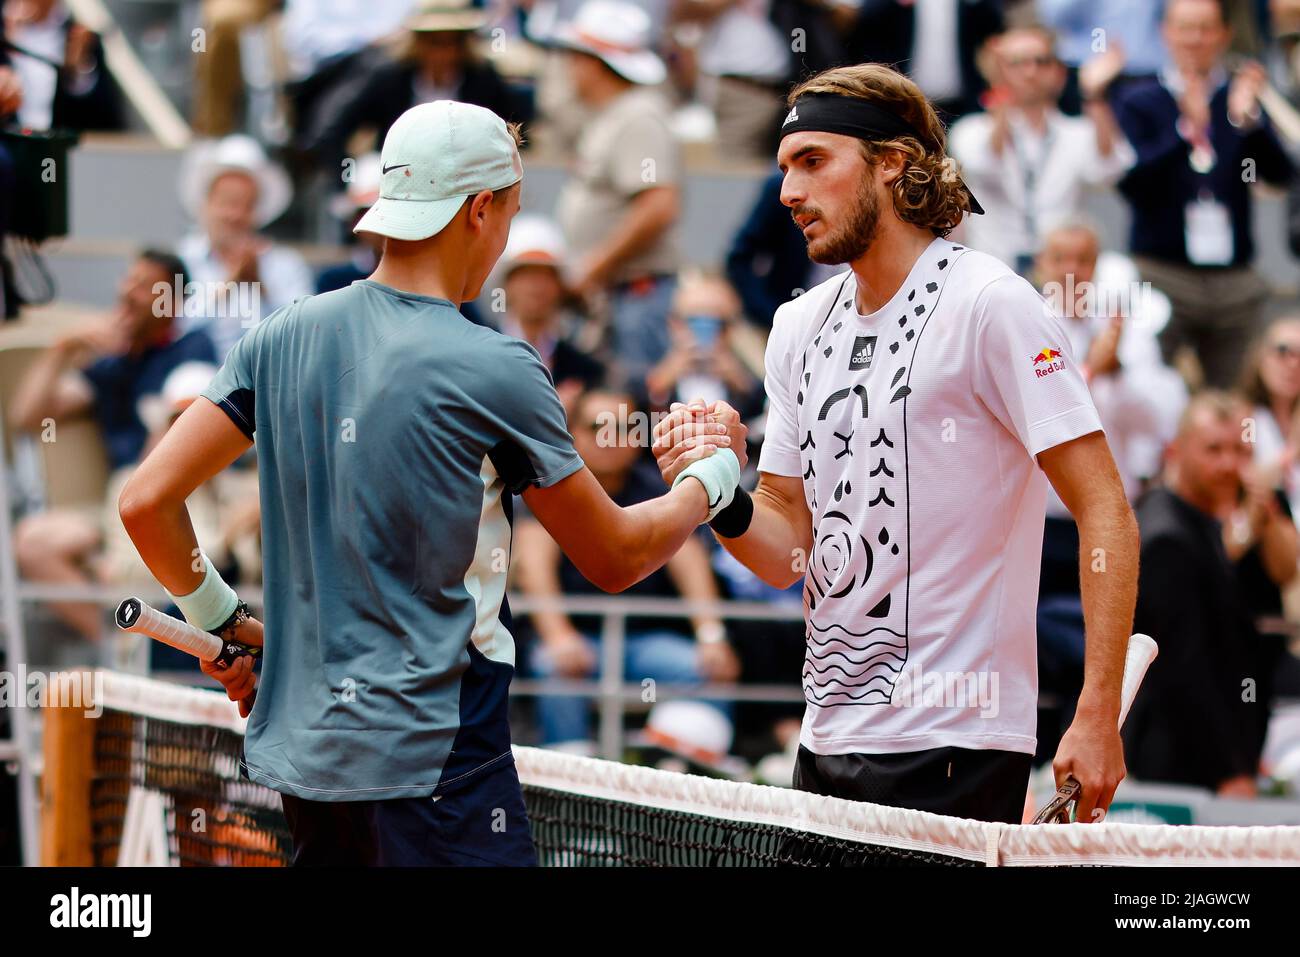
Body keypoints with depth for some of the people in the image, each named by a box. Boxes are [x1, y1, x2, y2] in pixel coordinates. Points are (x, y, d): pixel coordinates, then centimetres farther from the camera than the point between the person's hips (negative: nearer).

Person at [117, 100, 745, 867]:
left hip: (298, 750, 7)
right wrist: (713, 477, 17)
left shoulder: (283, 339, 3)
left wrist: (220, 620, 16)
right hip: (434, 763, -7)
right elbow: (615, 558, -1)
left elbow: (147, 501, 1)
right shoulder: (496, 370, -11)